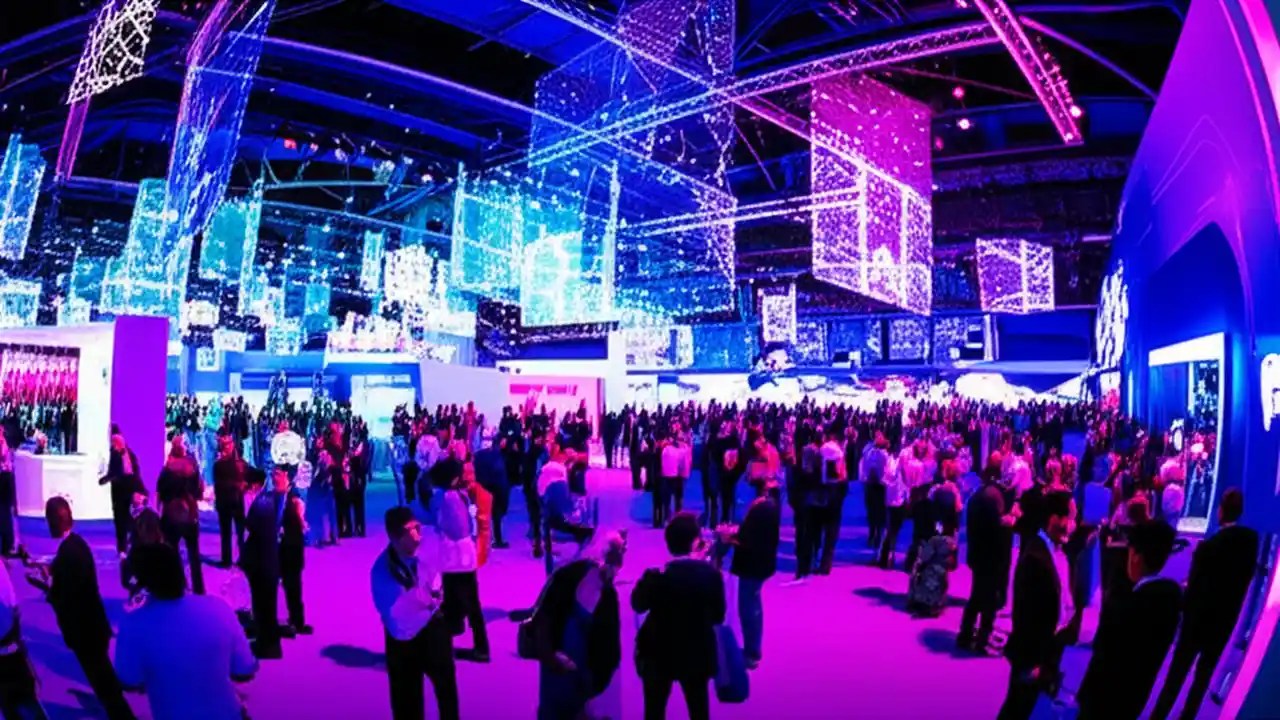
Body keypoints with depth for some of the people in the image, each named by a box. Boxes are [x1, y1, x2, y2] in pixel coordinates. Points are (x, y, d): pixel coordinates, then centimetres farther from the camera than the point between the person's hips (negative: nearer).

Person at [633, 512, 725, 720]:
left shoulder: (656, 576, -20)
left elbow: (638, 605, -2)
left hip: (658, 655, -1)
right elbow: (718, 617, -4)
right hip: (697, 656, 1)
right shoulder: (711, 574, -16)